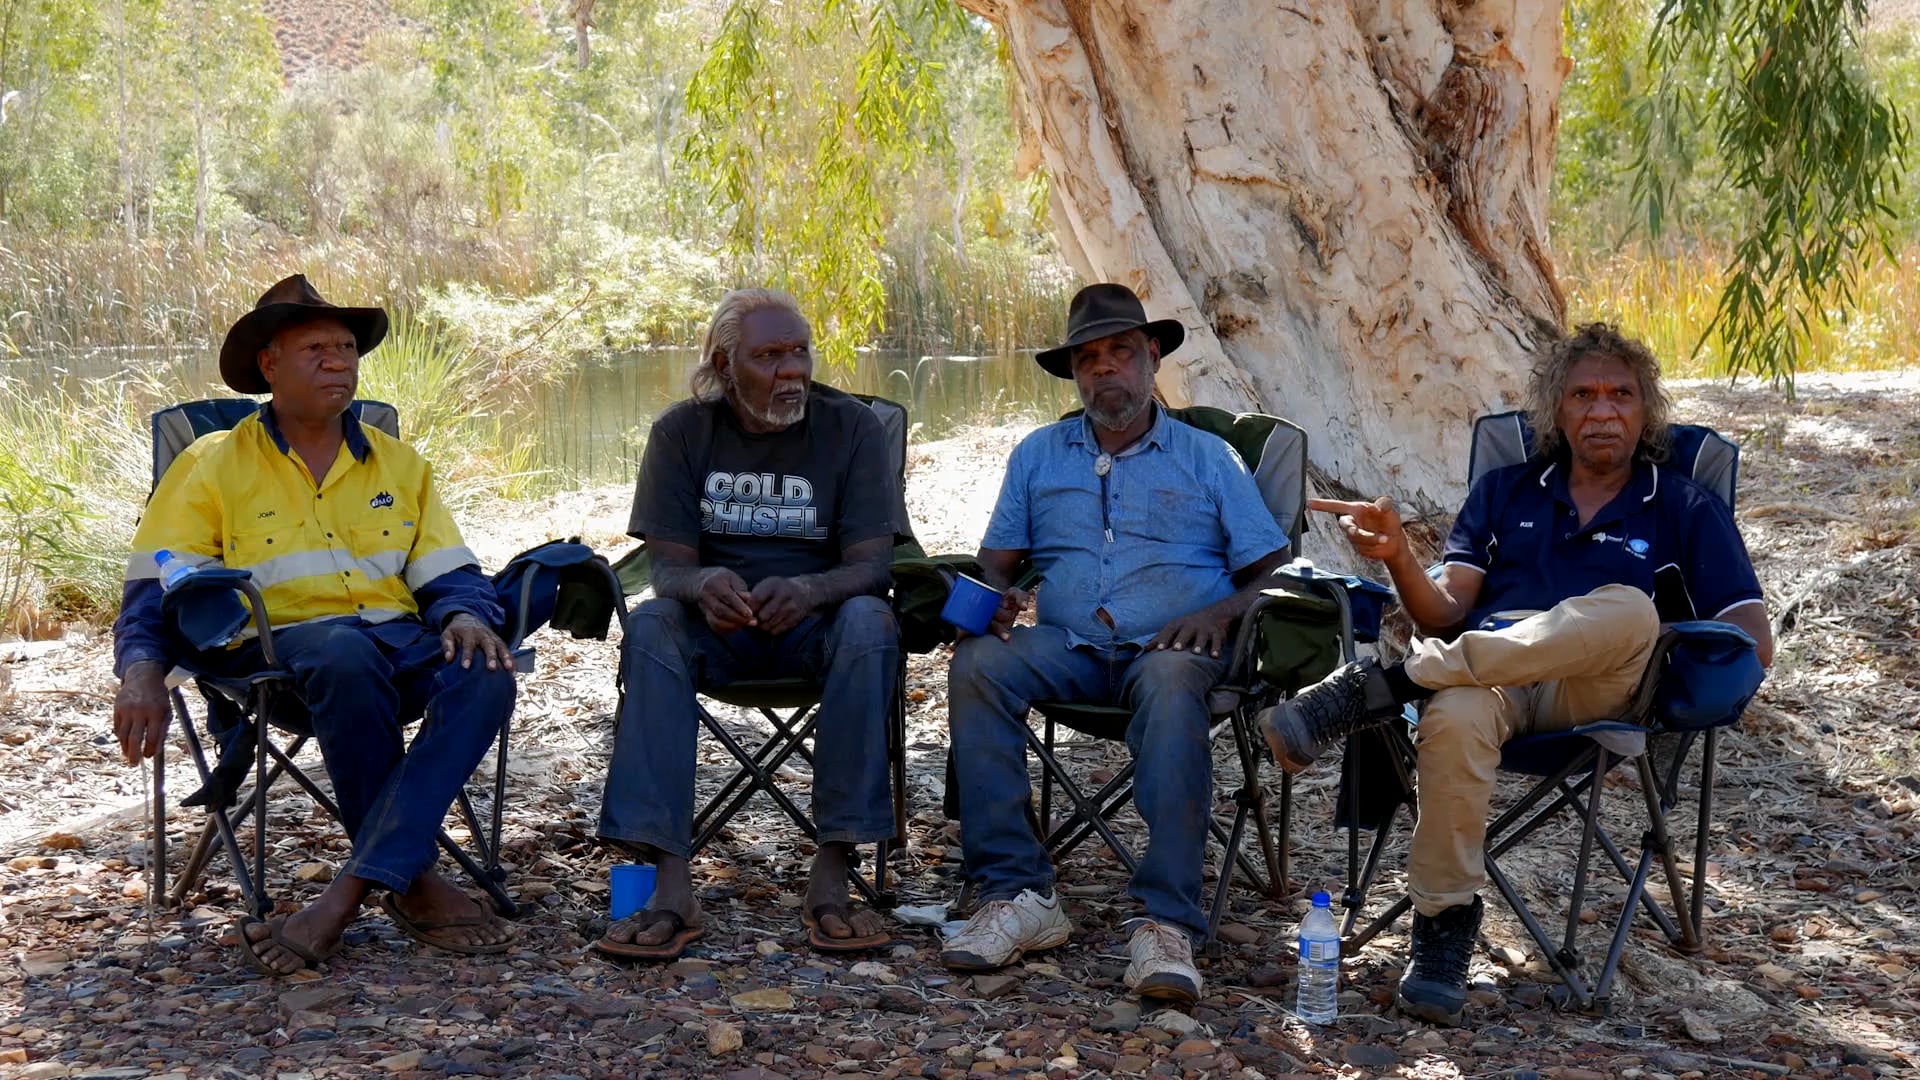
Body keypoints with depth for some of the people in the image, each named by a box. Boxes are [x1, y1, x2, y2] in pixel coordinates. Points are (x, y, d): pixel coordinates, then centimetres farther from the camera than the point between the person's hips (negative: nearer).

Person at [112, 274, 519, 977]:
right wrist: (141, 670, -17)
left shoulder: (398, 465, 20)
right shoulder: (213, 468, 10)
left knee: (484, 674, -31)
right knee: (345, 654, -40)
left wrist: (465, 616, -10)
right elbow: (155, 589, 4)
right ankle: (412, 881, -27)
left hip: (399, 638, 3)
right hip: (279, 646, -3)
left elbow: (447, 576, 15)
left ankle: (352, 892, -33)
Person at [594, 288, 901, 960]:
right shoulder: (682, 432, 0)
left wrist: (806, 591, -33)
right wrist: (703, 585, -32)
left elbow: (870, 564, -10)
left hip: (814, 620, 0)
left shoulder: (852, 427, -3)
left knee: (869, 621, -34)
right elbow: (668, 564, -6)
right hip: (715, 625, 1)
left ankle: (832, 874, -34)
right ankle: (670, 886, -40)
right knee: (651, 625, -32)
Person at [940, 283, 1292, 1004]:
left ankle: (1165, 923, -45)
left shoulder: (1207, 458, 15)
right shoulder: (1038, 456, 22)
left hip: (1169, 645, -2)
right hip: (1066, 644, 3)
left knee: (1172, 683, -39)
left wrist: (1222, 612, -14)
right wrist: (993, 597, -9)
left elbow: (1272, 569, 8)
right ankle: (1017, 896, -31)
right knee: (976, 663, -30)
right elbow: (997, 561, 16)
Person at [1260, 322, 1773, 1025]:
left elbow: (1752, 641, 8)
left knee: (1626, 610, -37)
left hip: (1593, 692, 0)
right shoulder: (1504, 493, 25)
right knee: (1457, 719, -39)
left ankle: (1377, 689, -35)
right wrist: (1398, 558, -10)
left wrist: (1656, 641, -11)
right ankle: (1443, 933, -28)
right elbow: (1446, 614, 12)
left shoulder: (1685, 510, 19)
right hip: (1480, 669, 1)